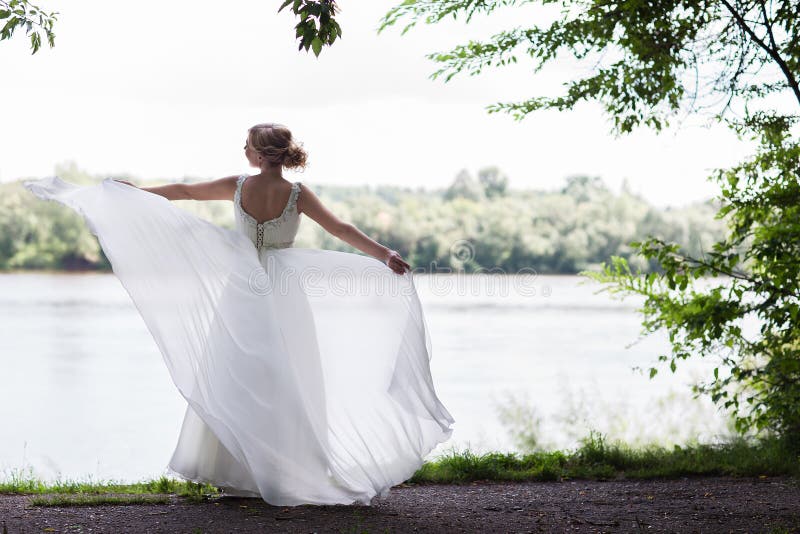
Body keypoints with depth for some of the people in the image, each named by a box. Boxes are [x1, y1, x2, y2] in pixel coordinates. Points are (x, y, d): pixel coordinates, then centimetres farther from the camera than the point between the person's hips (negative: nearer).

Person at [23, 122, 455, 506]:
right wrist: (386, 255, -11)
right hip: (284, 295, -1)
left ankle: (230, 468, 12)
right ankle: (287, 472, 6)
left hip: (242, 292, 1)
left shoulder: (238, 187, -3)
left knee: (233, 379, 10)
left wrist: (136, 190, 22)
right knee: (287, 382, 5)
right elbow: (342, 229, -14)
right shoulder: (298, 194, -9)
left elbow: (182, 192, 8)